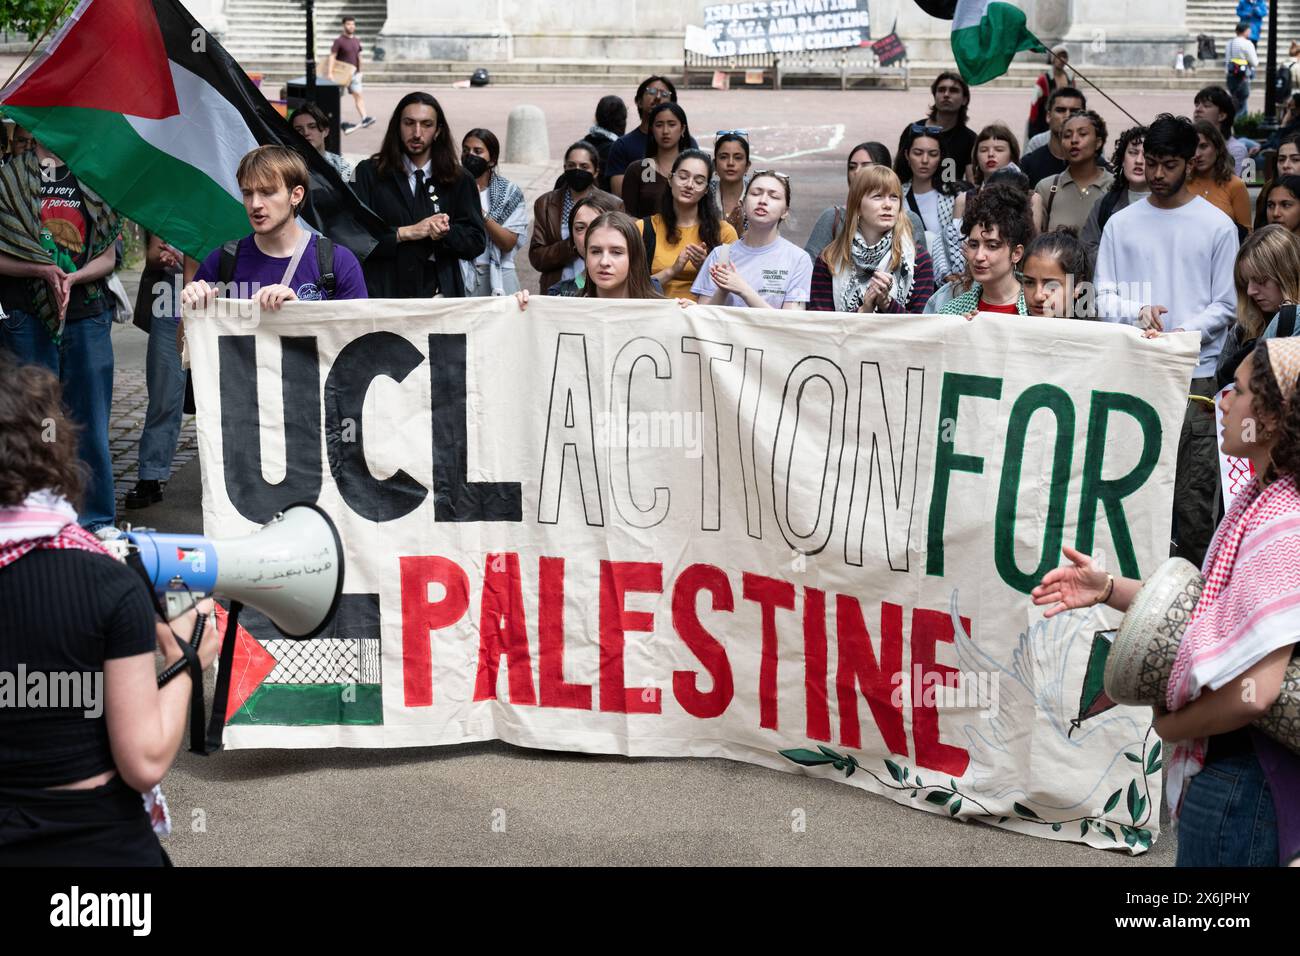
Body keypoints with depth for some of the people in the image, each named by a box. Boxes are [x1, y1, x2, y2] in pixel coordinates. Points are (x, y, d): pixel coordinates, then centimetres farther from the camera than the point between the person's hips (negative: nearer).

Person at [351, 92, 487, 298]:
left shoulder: (459, 181, 12)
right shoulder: (369, 173, 7)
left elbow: (477, 241, 7)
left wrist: (445, 233, -12)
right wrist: (405, 233, -11)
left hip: (438, 293, 1)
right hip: (381, 292, -1)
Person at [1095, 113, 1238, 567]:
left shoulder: (1217, 226, 5)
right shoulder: (1121, 224, 11)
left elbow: (1226, 305, 3)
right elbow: (1102, 297, 6)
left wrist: (1183, 334, -13)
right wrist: (1137, 313, -14)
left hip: (1196, 375, -2)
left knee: (1193, 494, -4)